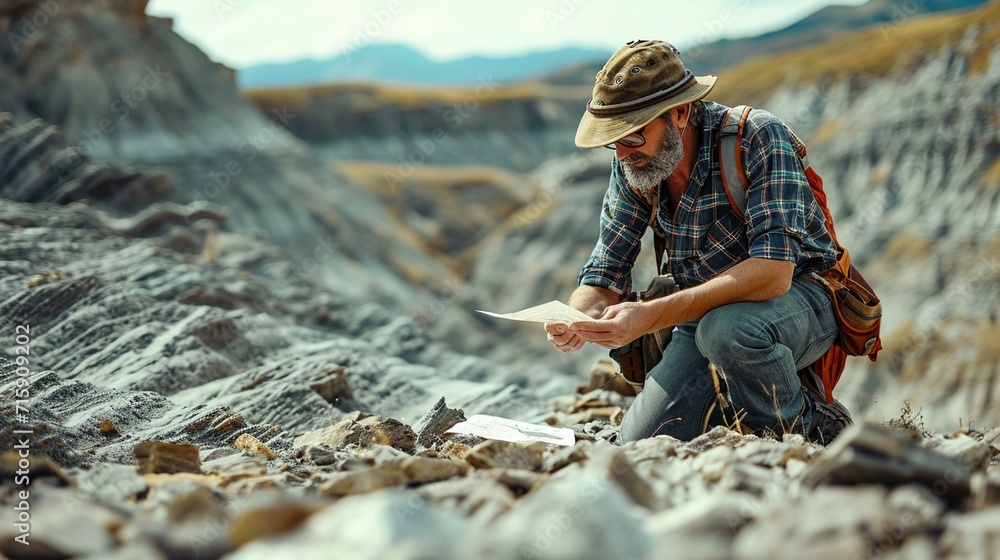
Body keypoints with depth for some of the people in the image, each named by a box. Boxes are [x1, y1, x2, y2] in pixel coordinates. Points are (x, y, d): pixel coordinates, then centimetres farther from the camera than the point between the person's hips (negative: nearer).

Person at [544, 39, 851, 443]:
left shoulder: (757, 138, -24)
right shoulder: (632, 167, -6)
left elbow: (772, 271, -34)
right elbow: (605, 277, -2)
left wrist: (650, 317, -41)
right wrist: (577, 321, -27)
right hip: (706, 313, 5)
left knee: (725, 329, -38)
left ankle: (802, 427, -8)